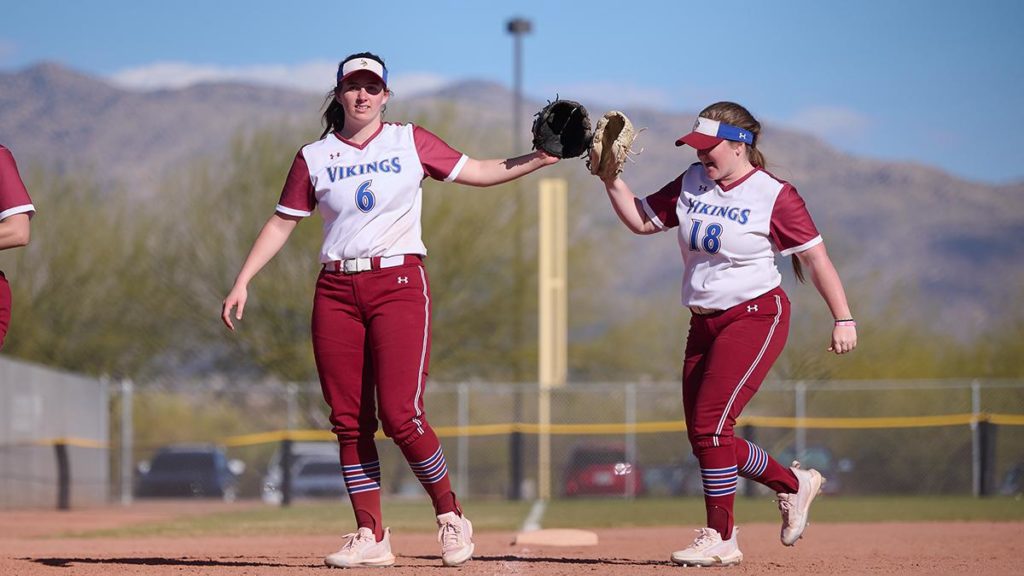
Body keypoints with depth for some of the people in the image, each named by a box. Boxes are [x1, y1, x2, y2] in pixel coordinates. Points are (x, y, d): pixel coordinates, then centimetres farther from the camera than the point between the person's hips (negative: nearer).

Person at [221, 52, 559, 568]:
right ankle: (371, 538, 5)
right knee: (349, 422, 0)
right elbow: (282, 223, 12)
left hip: (398, 284, -3)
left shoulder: (410, 142, 7)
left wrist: (537, 160, -4)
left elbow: (477, 171, 9)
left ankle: (450, 514, 7)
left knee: (401, 416, -13)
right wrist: (242, 282, 5)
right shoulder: (314, 158, 10)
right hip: (336, 291, 3)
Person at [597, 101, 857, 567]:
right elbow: (641, 220, 12)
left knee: (710, 425, -17)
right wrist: (612, 180, -3)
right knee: (703, 436, 6)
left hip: (755, 318, -7)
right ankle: (793, 484, 26)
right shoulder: (692, 183, 7)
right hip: (704, 324, 7)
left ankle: (720, 539, -9)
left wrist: (843, 319, -11)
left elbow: (815, 257, -8)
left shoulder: (774, 196, -10)